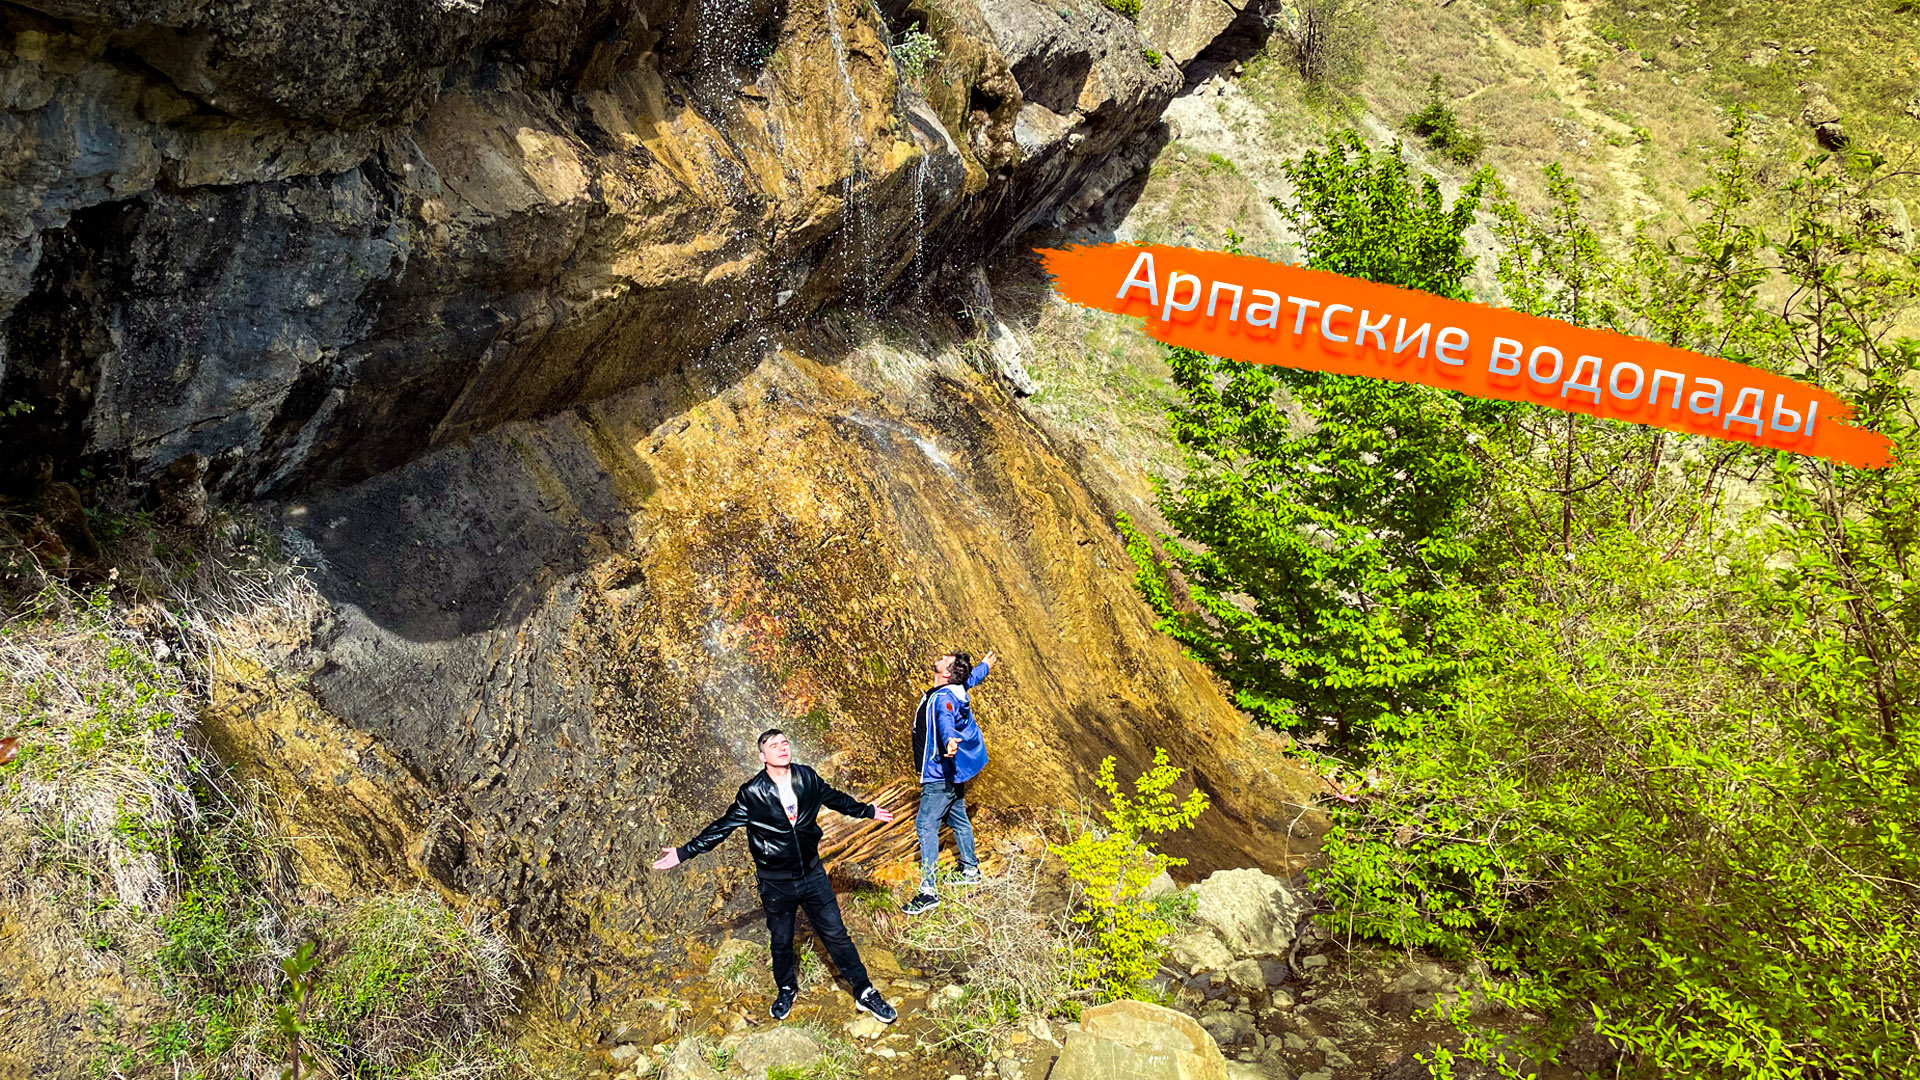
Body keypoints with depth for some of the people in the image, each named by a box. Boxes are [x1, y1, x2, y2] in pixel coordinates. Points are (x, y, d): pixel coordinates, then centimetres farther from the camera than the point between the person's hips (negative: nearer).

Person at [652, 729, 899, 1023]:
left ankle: (864, 993, 19)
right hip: (776, 885, -2)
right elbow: (722, 826, -7)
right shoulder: (752, 794, -16)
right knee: (782, 942, 16)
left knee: (836, 934, 7)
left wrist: (867, 810, 24)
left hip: (812, 874, 2)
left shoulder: (808, 778, -8)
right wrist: (685, 852, -8)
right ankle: (787, 990, 42)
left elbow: (834, 798, 12)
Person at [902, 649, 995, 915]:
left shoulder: (944, 698, -24)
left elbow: (946, 721, -46)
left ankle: (928, 891, -16)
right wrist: (984, 666, 50)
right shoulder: (957, 688, 4)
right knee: (958, 819, 23)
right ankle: (970, 869, 39)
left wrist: (949, 741, -67)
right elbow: (973, 677, 28)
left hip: (940, 774, -10)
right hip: (954, 769, 10)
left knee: (926, 825, -12)